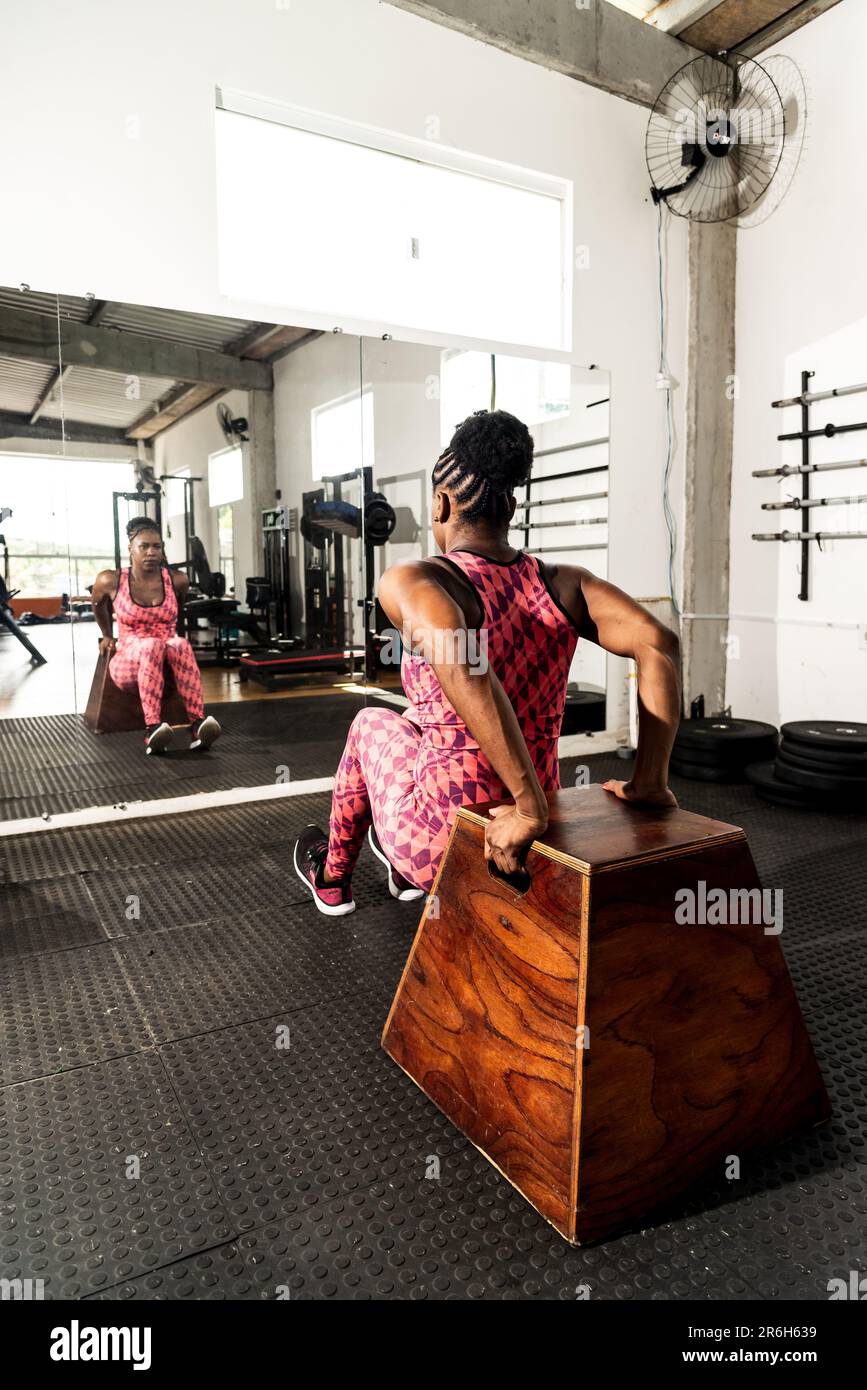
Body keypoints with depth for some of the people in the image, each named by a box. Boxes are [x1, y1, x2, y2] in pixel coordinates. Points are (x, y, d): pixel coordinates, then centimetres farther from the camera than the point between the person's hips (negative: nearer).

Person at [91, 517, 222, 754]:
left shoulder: (177, 580, -2)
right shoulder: (111, 581, -5)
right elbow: (98, 603, 18)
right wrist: (107, 636, 24)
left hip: (168, 664, 1)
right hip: (128, 663, -1)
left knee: (180, 644, -36)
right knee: (152, 645, -38)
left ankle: (198, 725, -47)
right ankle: (152, 730, -49)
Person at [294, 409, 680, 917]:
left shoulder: (411, 581, -17)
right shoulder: (563, 583, -3)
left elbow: (458, 663, -37)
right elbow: (659, 644, -13)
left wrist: (530, 806, -33)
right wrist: (649, 781, -9)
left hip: (446, 851, -5)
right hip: (530, 856, 5)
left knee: (373, 722, 27)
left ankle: (332, 881, 49)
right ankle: (404, 874, 57)